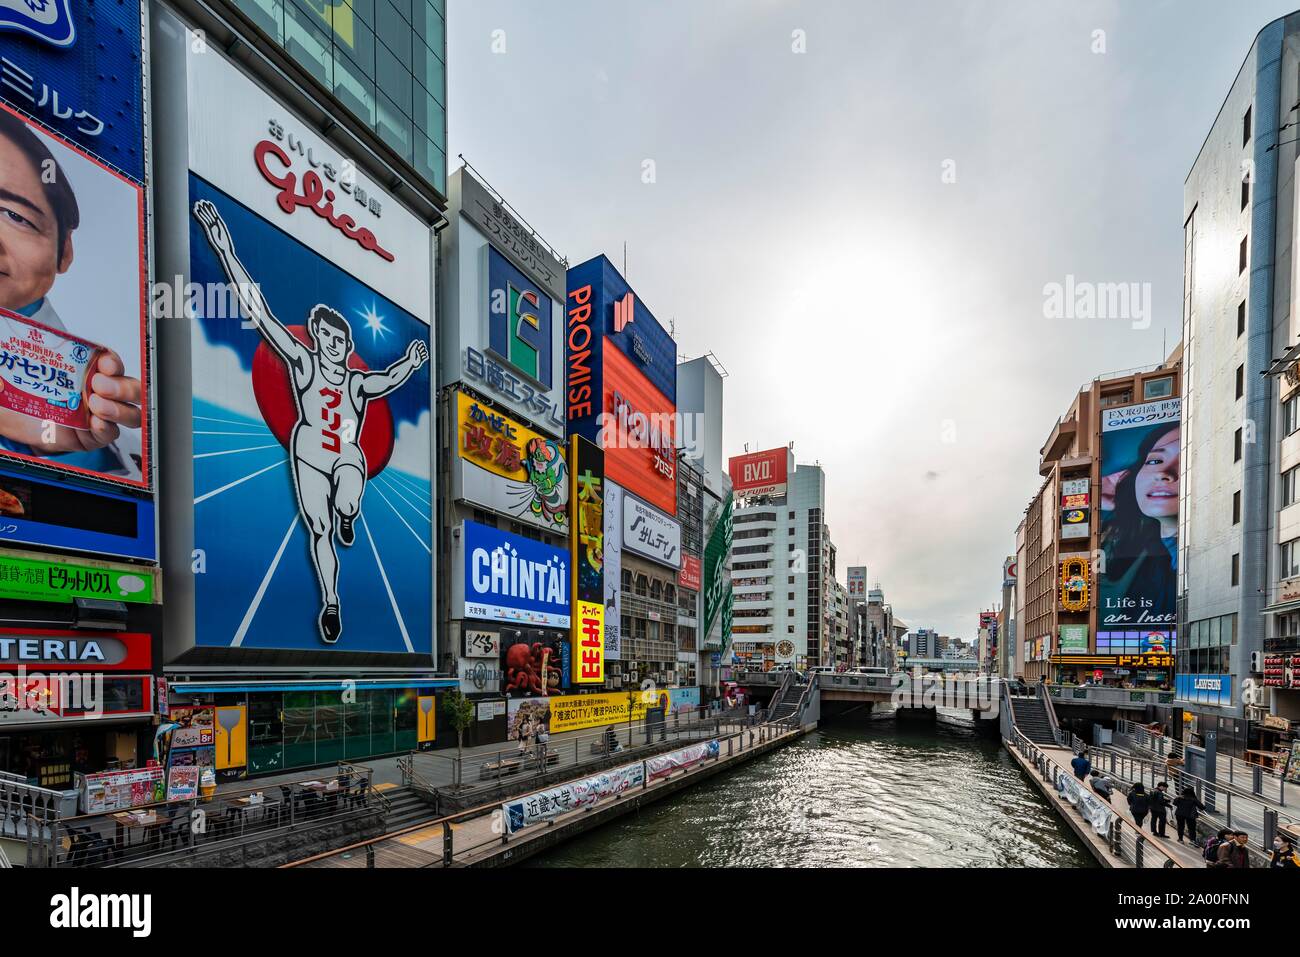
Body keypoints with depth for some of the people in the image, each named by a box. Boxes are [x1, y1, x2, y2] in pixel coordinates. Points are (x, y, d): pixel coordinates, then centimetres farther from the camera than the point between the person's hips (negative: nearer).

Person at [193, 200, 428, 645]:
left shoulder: (359, 382, 4)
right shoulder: (304, 364, -5)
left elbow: (389, 379, -10)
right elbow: (260, 312, -8)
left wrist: (410, 363, -26)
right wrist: (225, 249, -11)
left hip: (347, 457, 0)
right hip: (309, 456, 0)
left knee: (346, 508, -30)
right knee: (319, 532, 2)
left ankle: (346, 518, 8)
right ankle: (331, 603, 17)